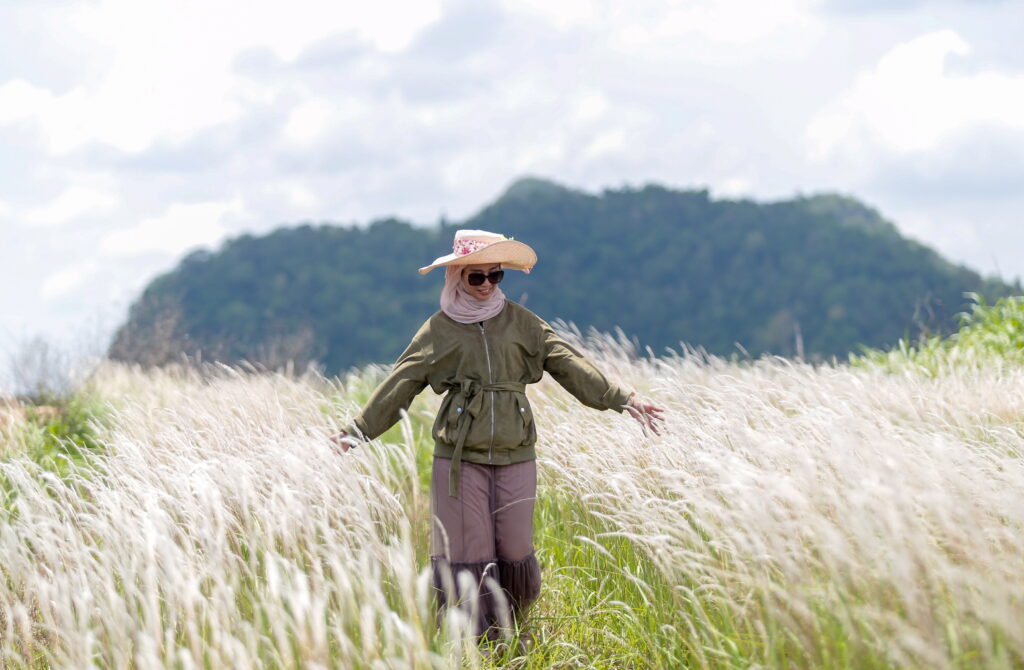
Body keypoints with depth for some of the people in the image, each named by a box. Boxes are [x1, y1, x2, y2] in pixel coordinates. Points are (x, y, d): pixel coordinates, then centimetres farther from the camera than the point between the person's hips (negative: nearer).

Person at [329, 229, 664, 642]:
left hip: (515, 455, 2)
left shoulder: (520, 322, 8)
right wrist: (359, 430, 2)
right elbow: (400, 385, 5)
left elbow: (567, 363, 4)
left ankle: (509, 633, 25)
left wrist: (620, 399, -2)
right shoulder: (439, 329, 5)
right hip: (460, 457, -2)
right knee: (466, 549, -2)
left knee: (514, 548, 5)